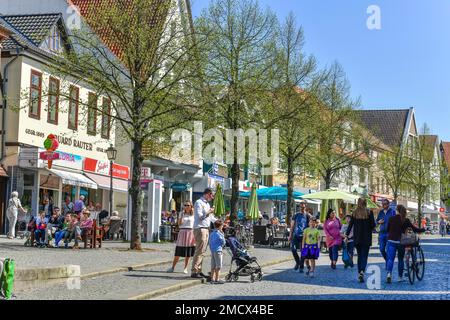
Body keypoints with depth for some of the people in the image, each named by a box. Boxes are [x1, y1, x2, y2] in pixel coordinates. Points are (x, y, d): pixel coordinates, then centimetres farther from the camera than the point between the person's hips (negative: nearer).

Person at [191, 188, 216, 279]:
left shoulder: (207, 204, 22)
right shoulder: (199, 203, -7)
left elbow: (211, 217, 27)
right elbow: (199, 216, -16)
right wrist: (209, 212, -10)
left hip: (206, 229, 9)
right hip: (200, 228, -9)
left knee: (202, 251, 8)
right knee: (199, 251, -12)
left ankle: (199, 270, 12)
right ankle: (194, 272, -11)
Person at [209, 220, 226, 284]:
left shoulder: (211, 234, 12)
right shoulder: (219, 234, -12)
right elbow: (223, 242, -6)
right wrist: (223, 235, 8)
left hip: (212, 251, 8)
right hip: (218, 251, -8)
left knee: (213, 266, 10)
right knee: (218, 266, -3)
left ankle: (212, 279, 13)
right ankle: (217, 279, -2)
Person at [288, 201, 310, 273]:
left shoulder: (307, 216, 3)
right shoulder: (296, 215, 8)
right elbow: (292, 226, 10)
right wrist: (290, 235, 4)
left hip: (304, 236, -1)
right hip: (296, 235, 1)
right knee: (293, 249, -12)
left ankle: (301, 267, 10)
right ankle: (297, 262, 12)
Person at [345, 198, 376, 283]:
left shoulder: (354, 213, 0)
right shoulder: (369, 212, -7)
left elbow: (350, 224, -1)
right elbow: (373, 225, -6)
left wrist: (346, 235, 2)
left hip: (357, 238, 2)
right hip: (366, 238, -2)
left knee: (359, 256, 15)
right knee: (364, 256, -2)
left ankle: (359, 273, 17)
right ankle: (362, 271, -23)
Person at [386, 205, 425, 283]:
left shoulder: (391, 219, -3)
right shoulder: (406, 221, -4)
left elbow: (387, 230, 7)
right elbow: (414, 229, 1)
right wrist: (423, 229, 19)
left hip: (391, 241, -1)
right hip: (401, 241, 1)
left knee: (390, 258, -4)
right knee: (401, 259, 16)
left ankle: (389, 273, -28)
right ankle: (400, 277, 23)